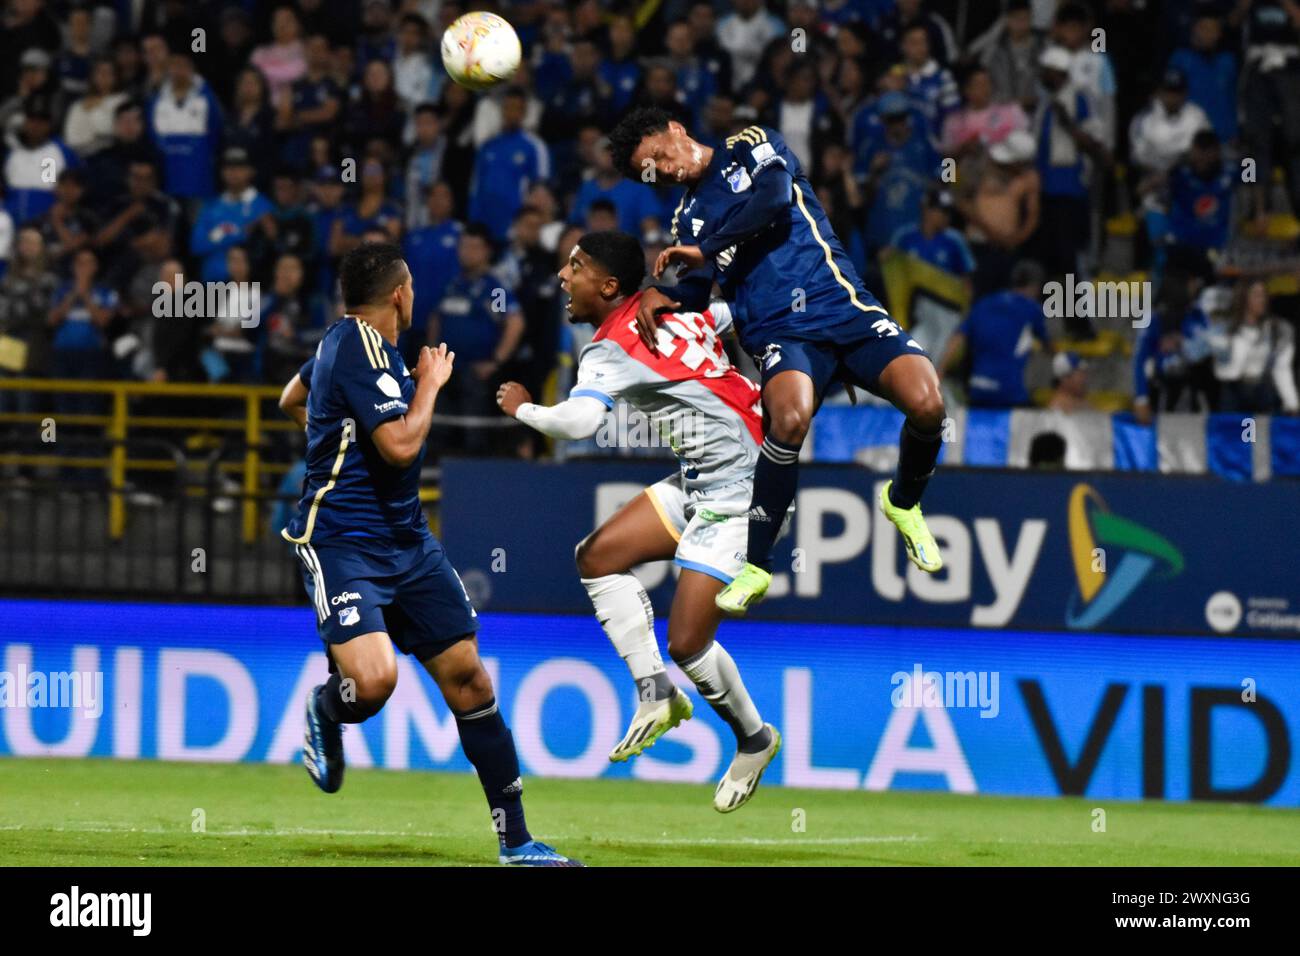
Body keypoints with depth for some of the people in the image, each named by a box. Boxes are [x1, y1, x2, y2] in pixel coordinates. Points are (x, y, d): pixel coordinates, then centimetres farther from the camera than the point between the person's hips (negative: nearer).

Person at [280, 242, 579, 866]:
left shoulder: (345, 341, 16)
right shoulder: (359, 347, -16)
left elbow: (296, 397, 36)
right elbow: (401, 444, -23)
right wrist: (431, 381, -7)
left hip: (405, 539, 10)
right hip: (343, 540, -10)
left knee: (466, 674, 3)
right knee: (374, 679, -29)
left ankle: (515, 839, 6)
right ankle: (324, 710, 9)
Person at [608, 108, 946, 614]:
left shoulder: (751, 145, 10)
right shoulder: (689, 216, 22)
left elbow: (775, 199, -10)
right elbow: (698, 289, 10)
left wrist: (706, 250, -7)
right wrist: (659, 294, -11)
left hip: (845, 305, -1)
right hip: (780, 331, 1)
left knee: (926, 405, -25)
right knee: (790, 418, -34)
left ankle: (903, 502, 8)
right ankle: (754, 564, -23)